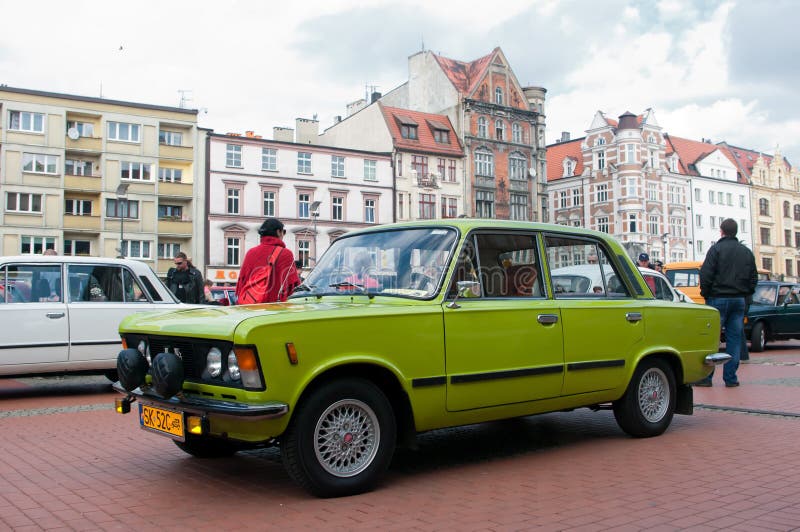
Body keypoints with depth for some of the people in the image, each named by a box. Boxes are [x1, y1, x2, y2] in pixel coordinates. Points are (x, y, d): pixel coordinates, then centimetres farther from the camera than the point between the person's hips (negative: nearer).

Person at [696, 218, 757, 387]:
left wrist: (706, 294, 0)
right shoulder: (747, 252, 10)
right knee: (735, 338, 7)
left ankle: (705, 376, -2)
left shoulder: (716, 249, -6)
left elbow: (706, 275, -12)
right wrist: (746, 295, 19)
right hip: (740, 301, 5)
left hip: (718, 299, -4)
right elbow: (754, 278, 13)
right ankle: (731, 378, 8)